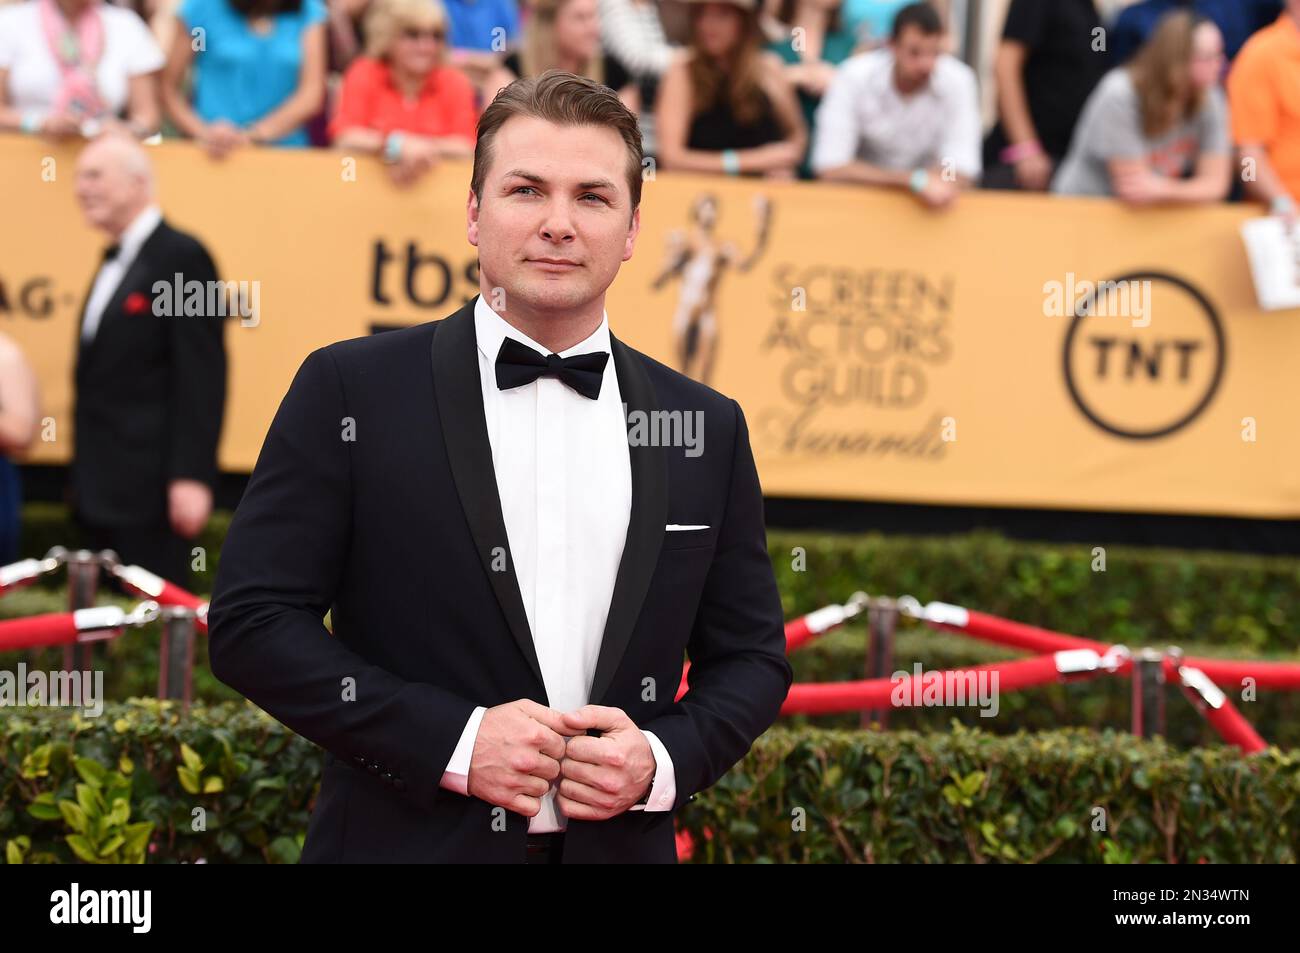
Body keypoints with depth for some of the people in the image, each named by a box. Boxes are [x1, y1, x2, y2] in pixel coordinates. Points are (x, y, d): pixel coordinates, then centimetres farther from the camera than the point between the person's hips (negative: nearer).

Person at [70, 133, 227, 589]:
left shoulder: (181, 257, -9)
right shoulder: (114, 262, 17)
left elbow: (202, 376, -15)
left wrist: (191, 475, -20)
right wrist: (82, 481, 16)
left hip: (150, 487, -9)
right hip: (101, 489, 9)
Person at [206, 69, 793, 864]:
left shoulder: (708, 427, 5)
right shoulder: (351, 390, -4)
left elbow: (752, 656, 9)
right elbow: (252, 622, -7)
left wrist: (664, 760, -10)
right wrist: (453, 739, -16)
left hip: (619, 843, 3)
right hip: (407, 838, -2)